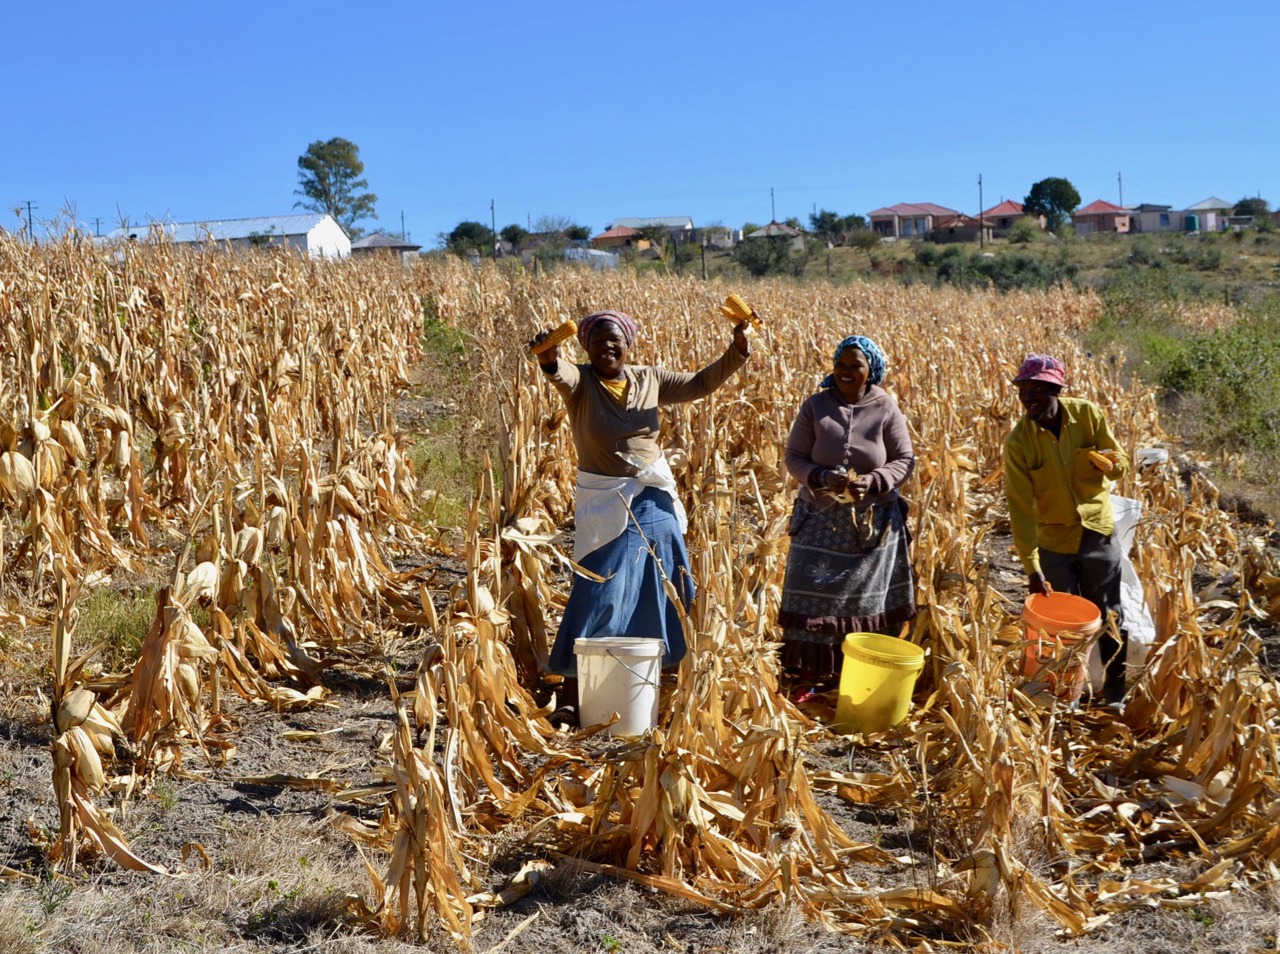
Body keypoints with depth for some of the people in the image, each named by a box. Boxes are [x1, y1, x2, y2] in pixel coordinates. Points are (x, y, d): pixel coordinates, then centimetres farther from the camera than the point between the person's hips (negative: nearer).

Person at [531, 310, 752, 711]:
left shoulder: (649, 379, 2)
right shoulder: (580, 381, -11)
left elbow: (701, 383, 6)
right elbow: (560, 374, -33)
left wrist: (737, 348, -7)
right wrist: (548, 359, -57)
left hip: (655, 501, 5)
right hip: (606, 504, -5)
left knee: (664, 589, 14)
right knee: (602, 592, -3)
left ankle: (659, 666, 33)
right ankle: (578, 673, 10)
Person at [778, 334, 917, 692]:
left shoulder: (886, 409, -5)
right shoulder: (815, 406, -4)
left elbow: (905, 460, -2)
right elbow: (794, 456, -2)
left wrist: (873, 481, -20)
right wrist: (822, 477, -21)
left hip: (874, 521, 0)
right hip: (821, 518, 0)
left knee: (868, 599, 9)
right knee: (814, 596, 0)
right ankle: (810, 676, 11)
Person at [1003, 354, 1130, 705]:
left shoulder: (1089, 415, -11)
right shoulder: (1018, 442, -16)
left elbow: (1120, 465, -2)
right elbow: (1020, 507, -18)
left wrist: (1106, 462, -26)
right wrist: (1031, 567, -22)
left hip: (1098, 533, 1)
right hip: (1054, 541, -1)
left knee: (1110, 616, 11)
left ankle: (1117, 691, 26)